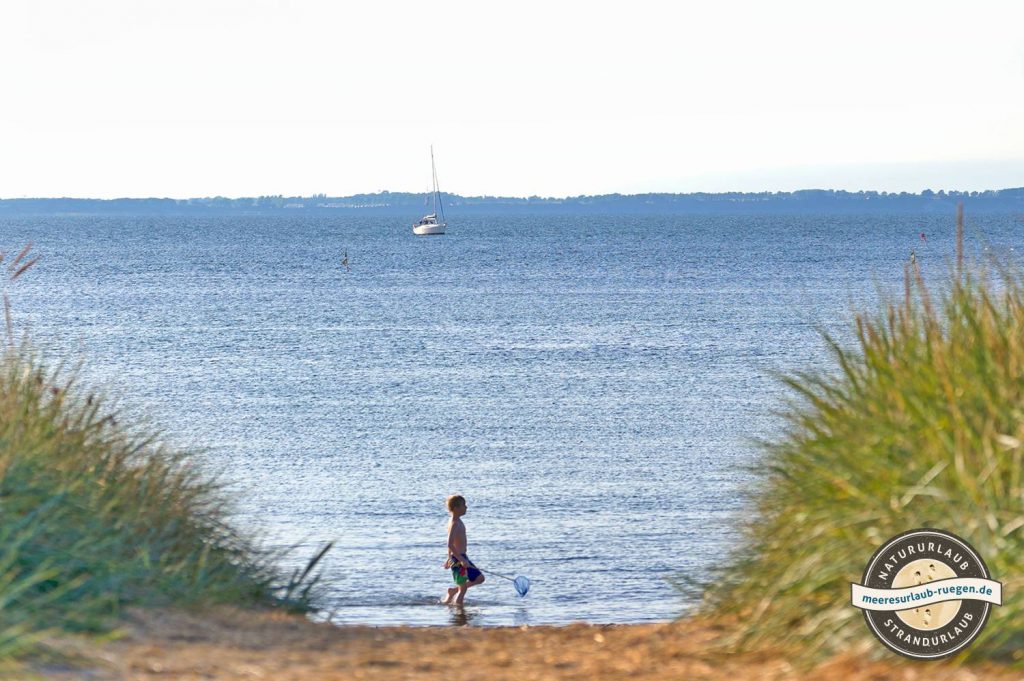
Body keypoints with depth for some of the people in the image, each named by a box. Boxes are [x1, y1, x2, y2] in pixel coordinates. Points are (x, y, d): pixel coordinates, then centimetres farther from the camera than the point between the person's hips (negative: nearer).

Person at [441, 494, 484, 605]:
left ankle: (453, 590, 20)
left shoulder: (458, 522, 12)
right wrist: (462, 560, -28)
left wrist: (450, 558, 27)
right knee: (463, 588, -4)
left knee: (479, 578, 15)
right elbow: (450, 545, -27)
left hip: (462, 557, 10)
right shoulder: (454, 524, -19)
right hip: (458, 558, -10)